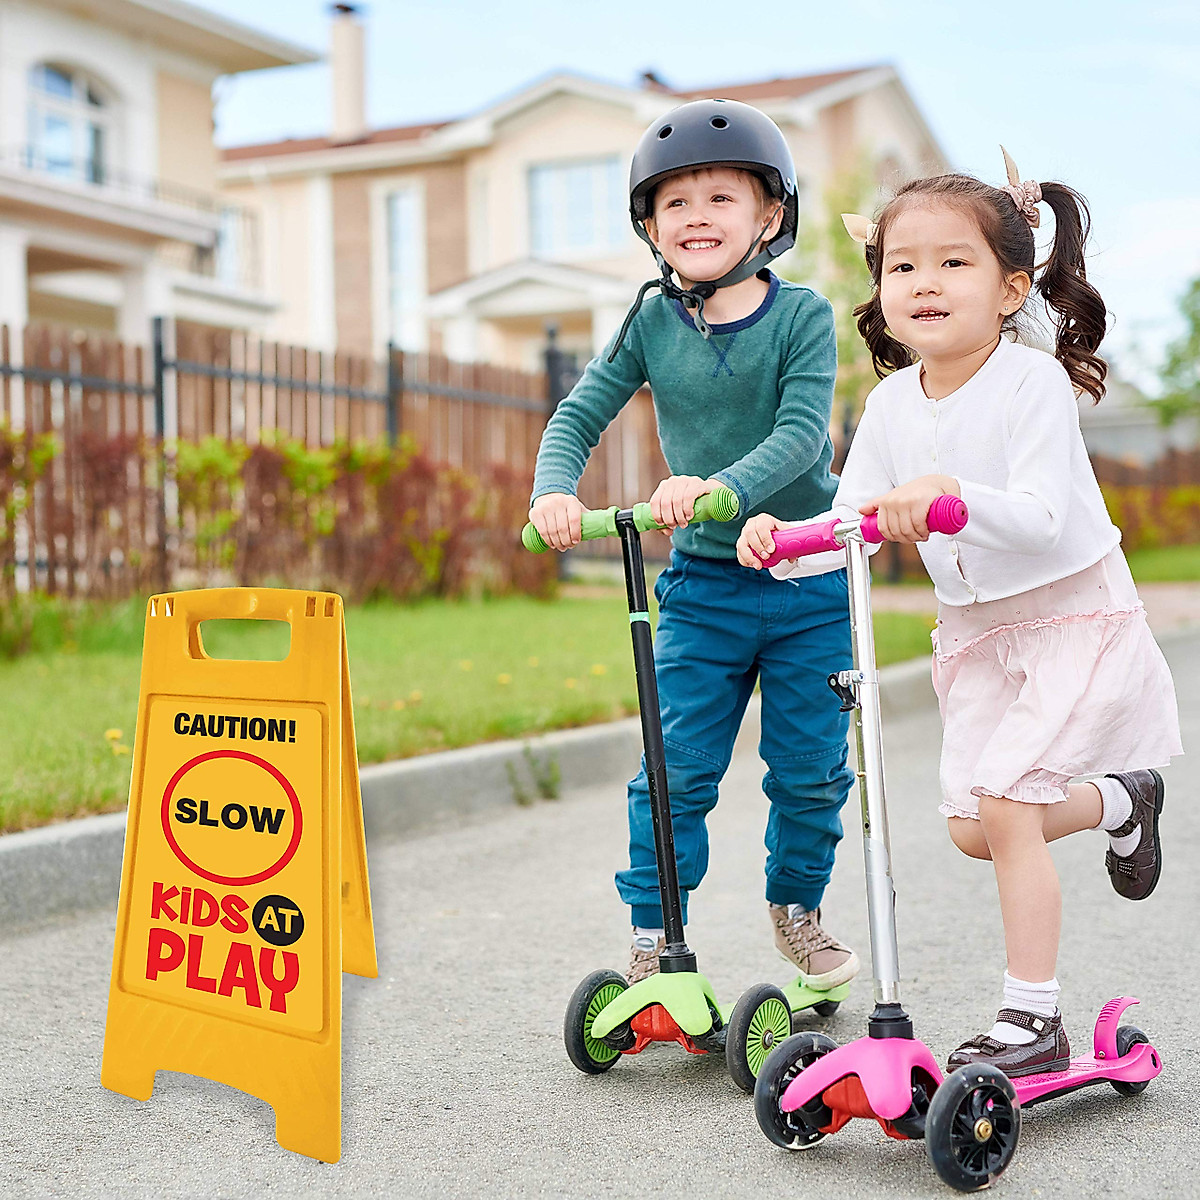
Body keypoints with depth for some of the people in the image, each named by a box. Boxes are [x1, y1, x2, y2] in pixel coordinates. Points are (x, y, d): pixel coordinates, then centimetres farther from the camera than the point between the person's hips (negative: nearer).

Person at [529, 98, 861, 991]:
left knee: (811, 766, 8)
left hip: (809, 578, -1)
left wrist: (721, 486, -38)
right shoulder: (653, 323, 0)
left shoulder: (802, 315, -8)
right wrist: (555, 489, -23)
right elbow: (580, 413, -2)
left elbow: (801, 431, -20)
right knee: (677, 767, -2)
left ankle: (798, 906, 32)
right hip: (703, 580, 1)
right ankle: (654, 937, 11)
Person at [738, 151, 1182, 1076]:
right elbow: (851, 524, -3)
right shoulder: (893, 403, -3)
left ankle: (1033, 1020, -1)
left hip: (1075, 616, -6)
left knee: (1003, 800, -16)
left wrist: (949, 498, -47)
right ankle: (1121, 799, 36)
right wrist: (783, 536, -23)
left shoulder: (1033, 382, -20)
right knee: (970, 827, 6)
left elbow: (1041, 518, -29)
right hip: (977, 627, 6)